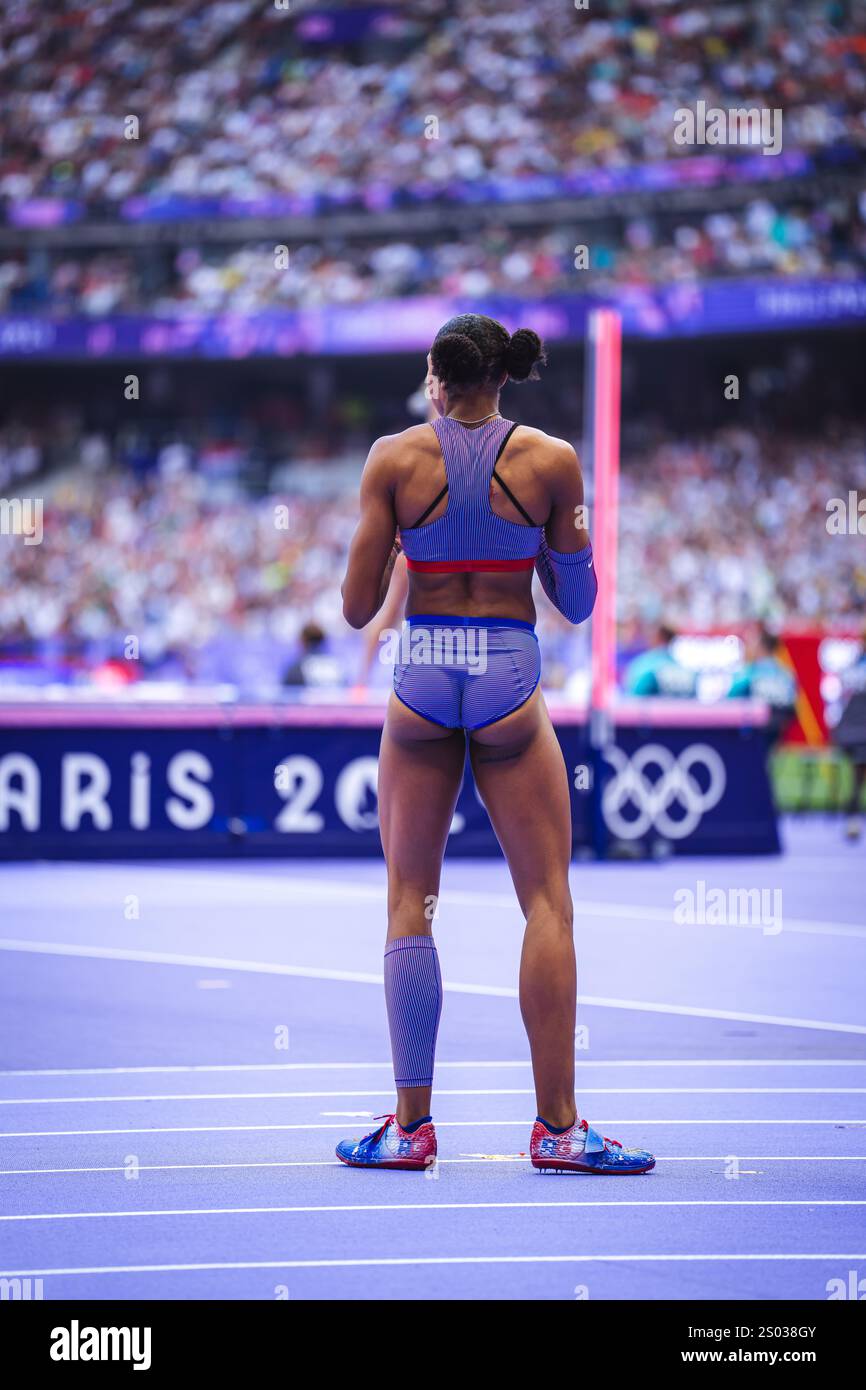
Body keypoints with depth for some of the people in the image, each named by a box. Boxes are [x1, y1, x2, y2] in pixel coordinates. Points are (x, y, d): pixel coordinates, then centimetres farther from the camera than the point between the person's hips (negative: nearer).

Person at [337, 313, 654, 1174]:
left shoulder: (394, 459, -3)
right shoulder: (551, 461, -3)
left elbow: (357, 608, -2)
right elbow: (578, 603, 4)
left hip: (421, 675, 1)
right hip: (508, 681, -1)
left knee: (410, 902, 7)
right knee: (548, 902, 3)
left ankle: (411, 1126, 7)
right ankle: (557, 1127, -1)